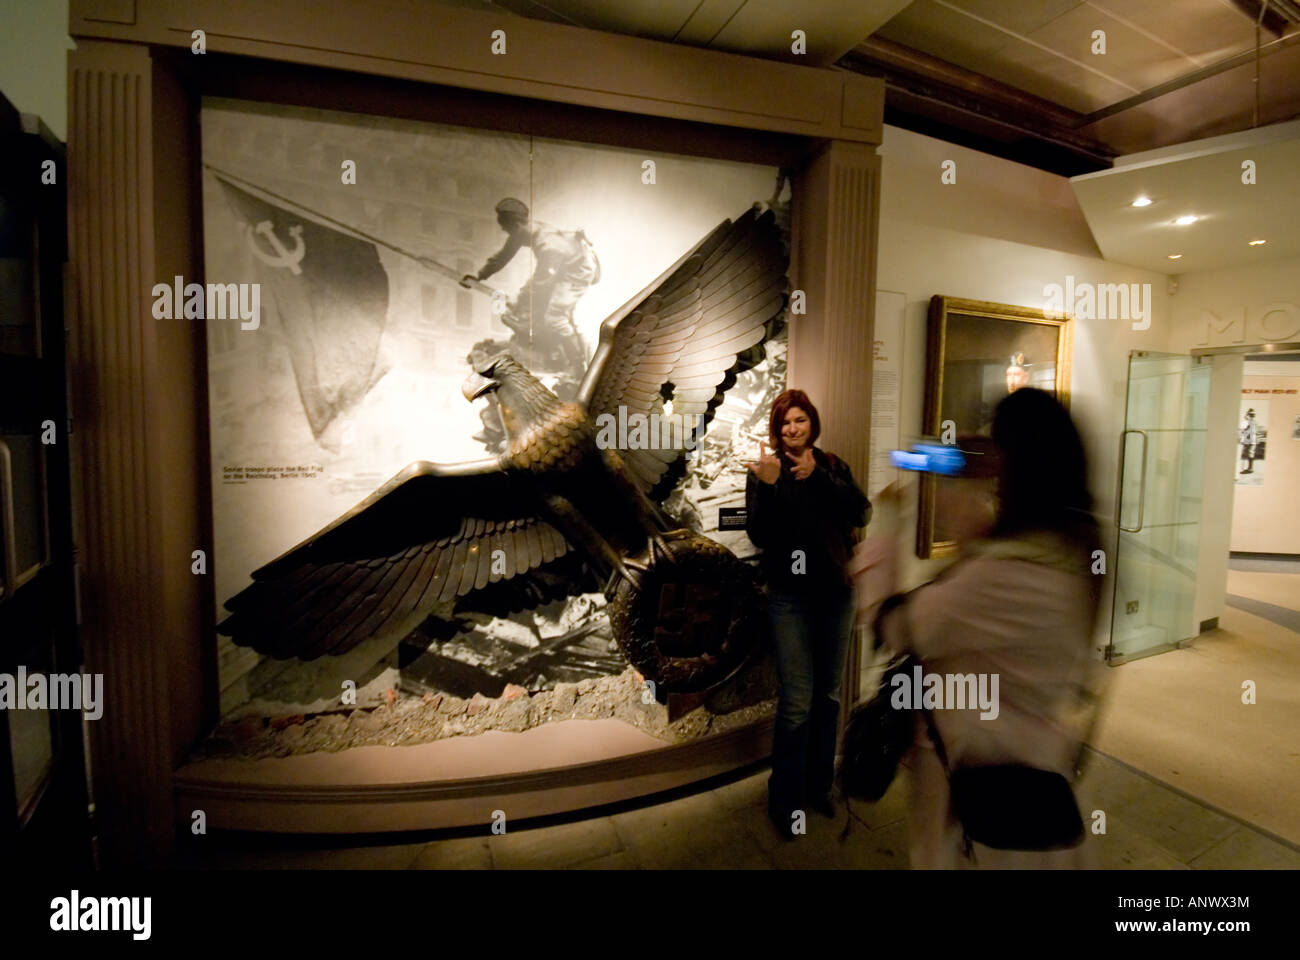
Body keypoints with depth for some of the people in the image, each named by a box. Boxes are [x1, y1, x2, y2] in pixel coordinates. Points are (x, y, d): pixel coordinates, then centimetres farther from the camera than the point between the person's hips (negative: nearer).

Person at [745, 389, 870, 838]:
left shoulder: (832, 466, 3)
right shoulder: (764, 472, -5)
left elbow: (860, 513, -12)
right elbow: (759, 536, -14)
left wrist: (818, 477, -23)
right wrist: (767, 486, -28)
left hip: (835, 594, 4)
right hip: (790, 598, -3)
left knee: (828, 695, 15)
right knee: (797, 701, -4)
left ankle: (819, 786, 33)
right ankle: (785, 801, 15)